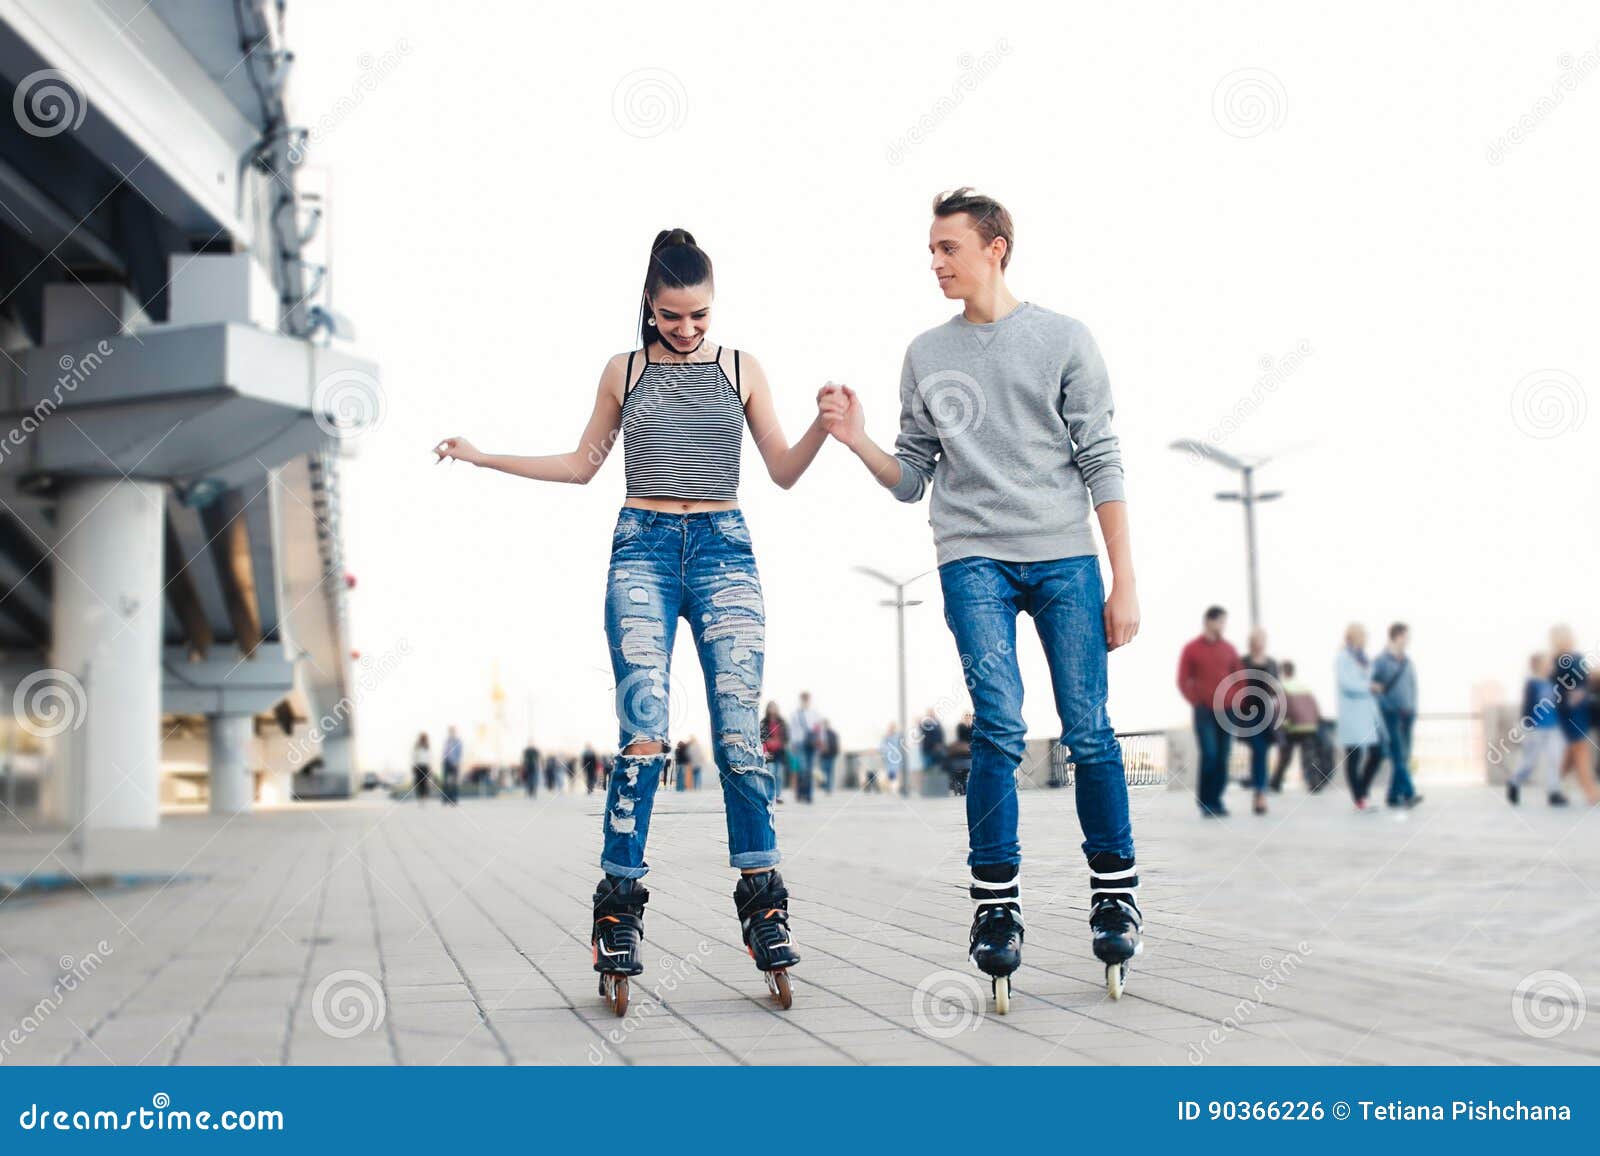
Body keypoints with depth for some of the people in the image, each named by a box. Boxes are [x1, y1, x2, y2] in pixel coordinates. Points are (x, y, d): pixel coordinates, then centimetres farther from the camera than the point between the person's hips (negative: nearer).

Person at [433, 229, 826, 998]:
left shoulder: (742, 370, 11)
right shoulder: (624, 372, 12)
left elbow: (783, 471, 11)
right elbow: (583, 464, 19)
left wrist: (823, 429, -8)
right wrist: (483, 457, 15)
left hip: (724, 549, 0)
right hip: (643, 550, 0)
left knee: (739, 732, -7)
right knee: (644, 731, -12)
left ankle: (762, 898, 2)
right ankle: (620, 899, -5)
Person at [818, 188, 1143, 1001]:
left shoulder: (1063, 340, 6)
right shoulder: (925, 356, 13)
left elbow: (1101, 465, 3)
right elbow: (911, 480, 13)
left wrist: (1124, 582, -1)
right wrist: (856, 441, -6)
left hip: (1066, 559, -1)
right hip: (973, 559, 1)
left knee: (1088, 731, -2)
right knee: (1000, 727, -13)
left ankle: (1113, 889, 14)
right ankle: (996, 902, -2)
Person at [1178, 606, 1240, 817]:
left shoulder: (1229, 648, 12)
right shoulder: (1192, 649, 2)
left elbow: (1238, 678, 15)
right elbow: (1183, 681, 2)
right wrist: (1196, 703, -5)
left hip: (1228, 711, 4)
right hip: (1204, 711, -4)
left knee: (1223, 757, 1)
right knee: (1209, 755, -13)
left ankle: (1216, 798, 9)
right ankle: (1205, 801, -4)